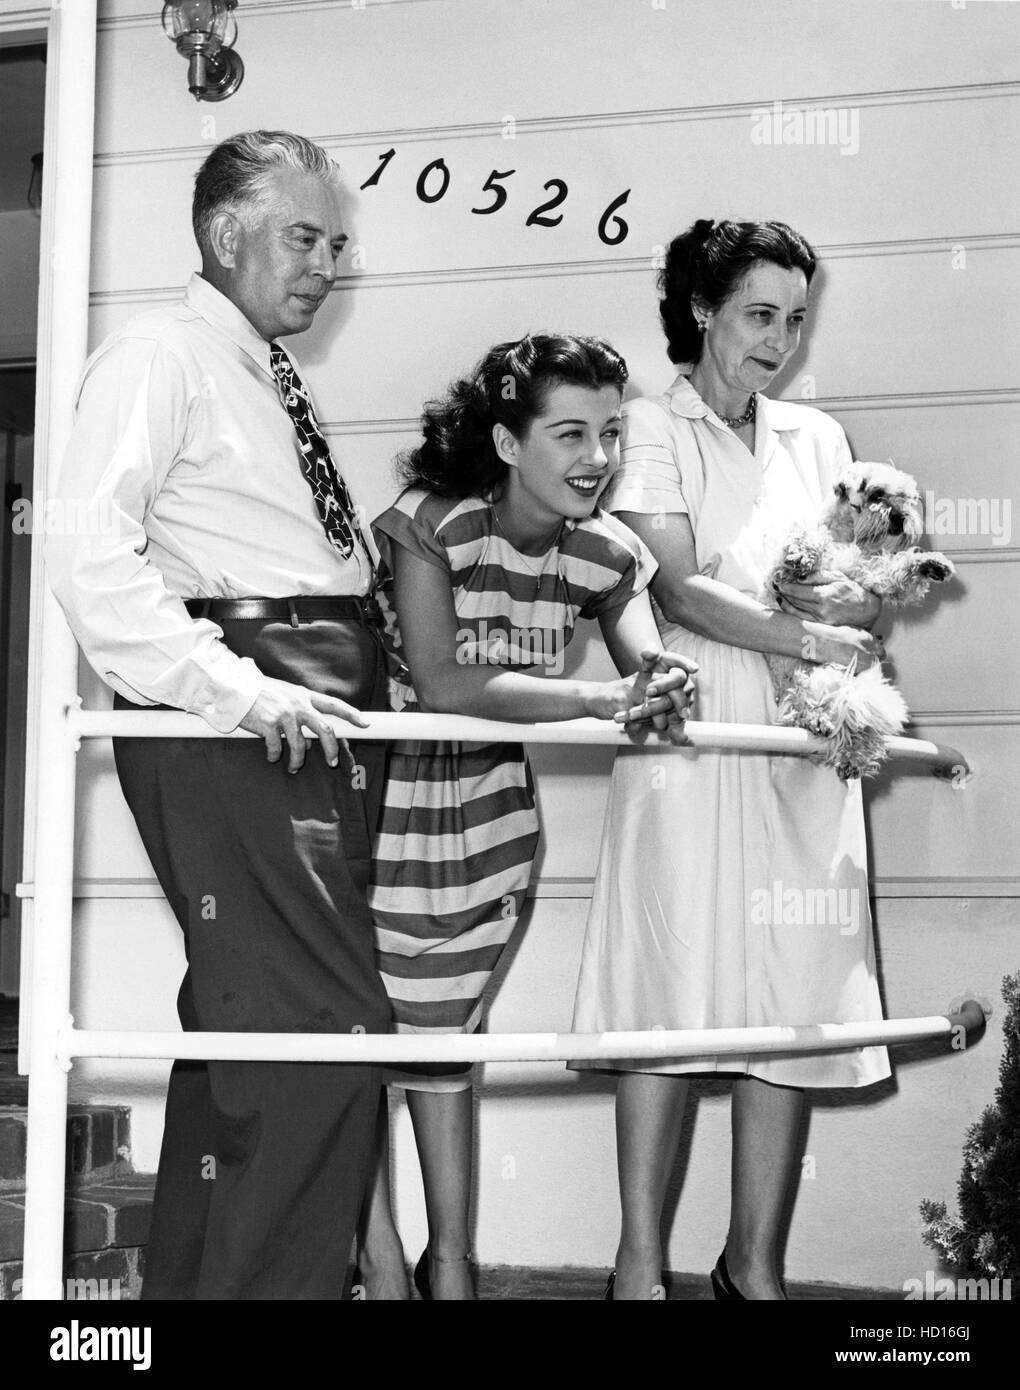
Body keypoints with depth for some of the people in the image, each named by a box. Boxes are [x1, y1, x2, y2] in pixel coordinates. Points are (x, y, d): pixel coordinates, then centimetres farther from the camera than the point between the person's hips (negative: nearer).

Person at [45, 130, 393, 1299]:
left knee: (241, 1019, 15)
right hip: (235, 731, -9)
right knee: (322, 1029, -16)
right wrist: (233, 687, -26)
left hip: (317, 721, 9)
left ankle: (191, 1277, 25)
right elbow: (89, 552, -19)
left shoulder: (270, 381, 23)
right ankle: (272, 1281, -10)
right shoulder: (158, 356, -5)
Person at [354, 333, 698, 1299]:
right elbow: (441, 685, -32)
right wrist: (600, 698, -38)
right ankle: (380, 1261, 12)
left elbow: (648, 672, -14)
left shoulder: (603, 552, -7)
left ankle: (452, 1260, 21)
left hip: (488, 803, 5)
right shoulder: (431, 525, -23)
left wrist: (665, 690, -39)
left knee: (444, 1033, 12)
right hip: (377, 791, -4)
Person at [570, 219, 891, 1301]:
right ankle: (641, 1261, 1)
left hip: (806, 750, 5)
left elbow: (870, 599, 13)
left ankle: (755, 1262, 9)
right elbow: (678, 587, -10)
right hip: (694, 734, -4)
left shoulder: (815, 438, 19)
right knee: (673, 990, -6)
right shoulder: (655, 428, 4)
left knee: (794, 1003, 1)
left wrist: (850, 597, -10)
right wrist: (805, 635, -20)